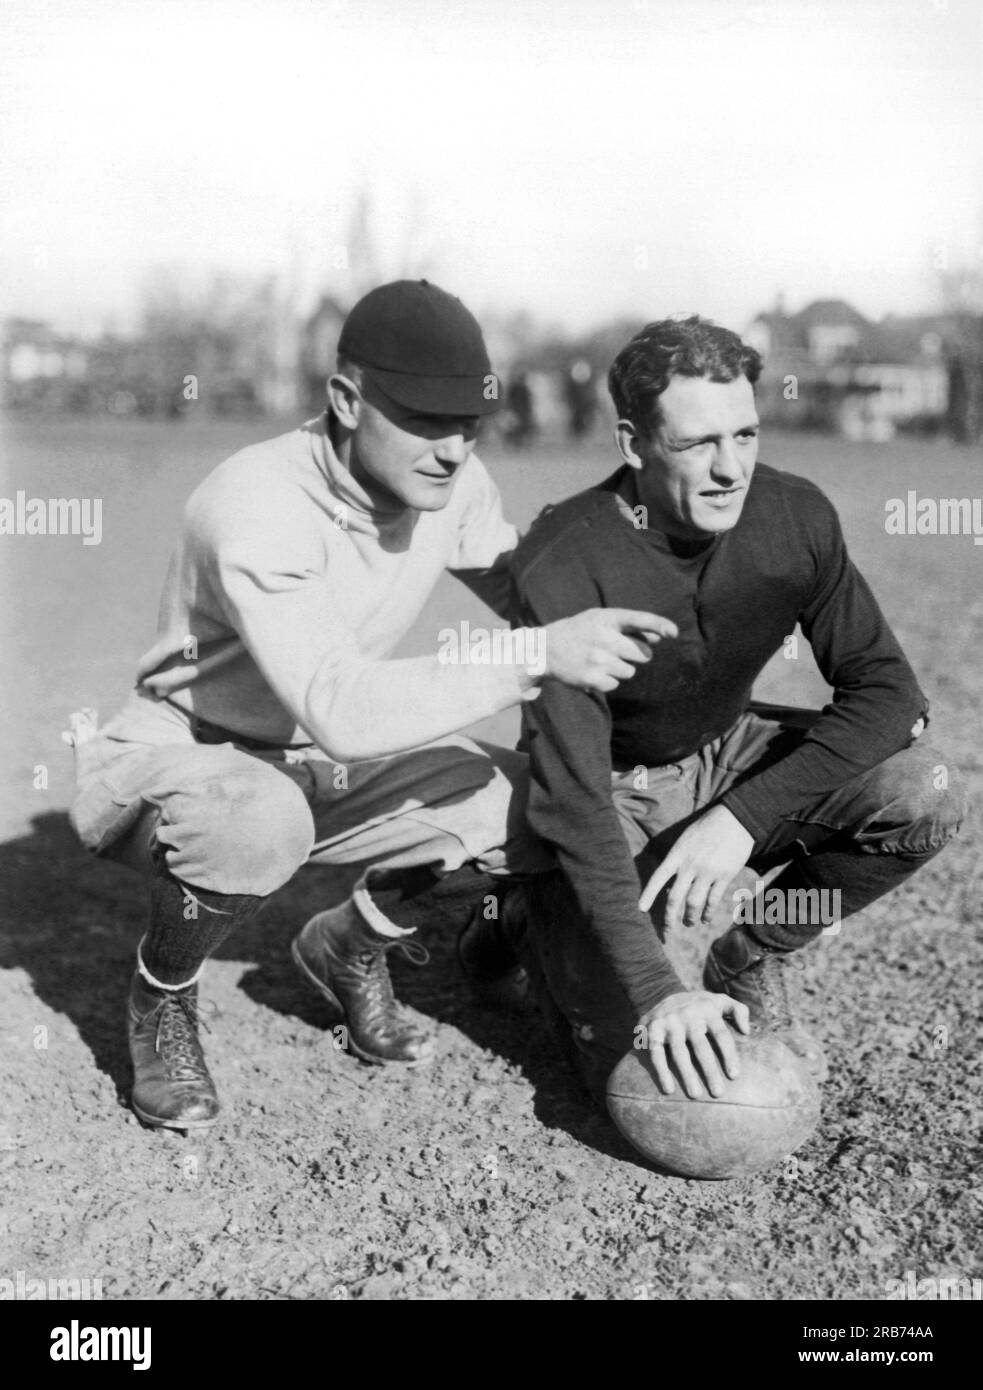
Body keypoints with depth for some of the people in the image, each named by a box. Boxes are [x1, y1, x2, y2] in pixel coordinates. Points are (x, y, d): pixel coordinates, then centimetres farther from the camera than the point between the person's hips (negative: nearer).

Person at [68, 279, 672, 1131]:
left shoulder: (453, 483, -10)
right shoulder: (257, 507, -31)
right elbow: (341, 709, -43)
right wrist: (540, 658, -45)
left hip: (320, 766, 6)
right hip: (173, 763, -6)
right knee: (262, 822, -41)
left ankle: (352, 948, 15)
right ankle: (163, 999, -6)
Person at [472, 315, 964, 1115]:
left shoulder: (795, 517, -15)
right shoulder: (563, 567, -28)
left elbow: (889, 692, -13)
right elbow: (571, 795, -30)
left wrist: (745, 817, -26)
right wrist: (654, 991, -37)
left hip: (728, 758, 4)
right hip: (613, 792, -4)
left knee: (924, 797, -21)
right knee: (646, 1072, -16)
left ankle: (752, 965, 3)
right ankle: (539, 930, 16)